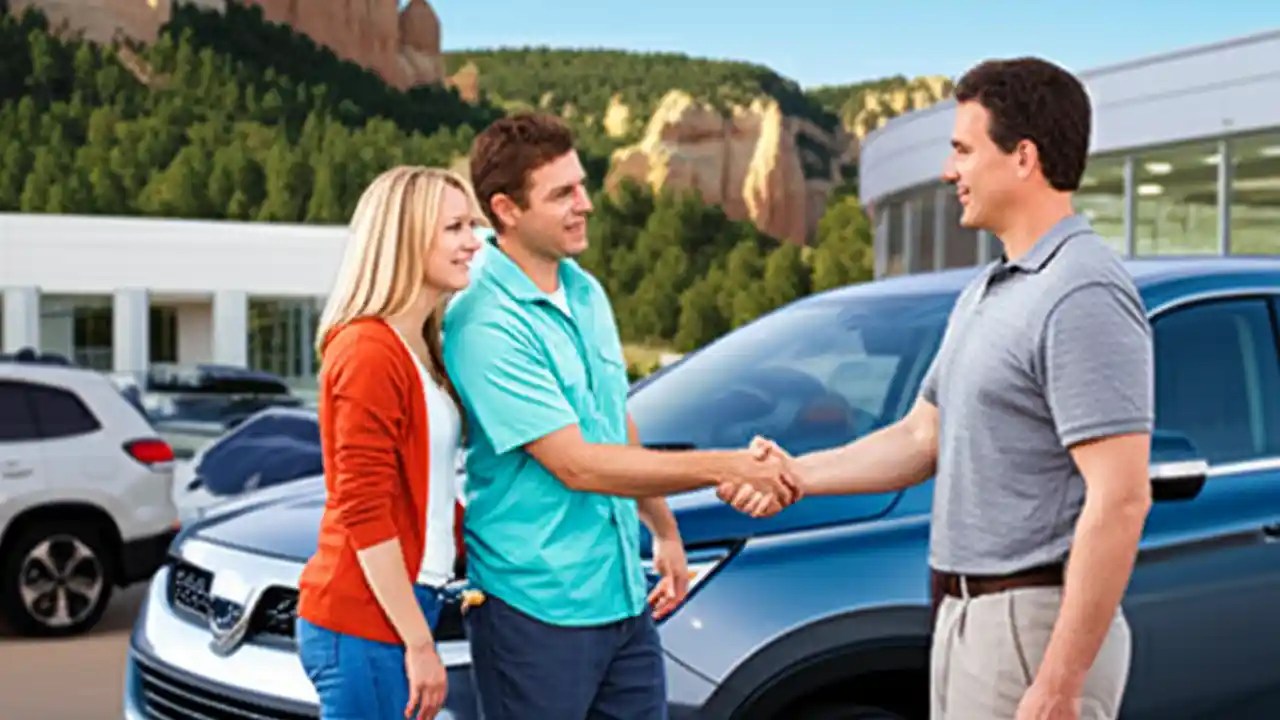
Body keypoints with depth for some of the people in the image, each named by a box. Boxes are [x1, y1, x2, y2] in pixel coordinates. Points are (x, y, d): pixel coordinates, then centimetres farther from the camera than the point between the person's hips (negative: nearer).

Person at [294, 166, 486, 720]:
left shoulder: (420, 349, 12)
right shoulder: (369, 352, -16)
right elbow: (364, 512, -19)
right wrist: (419, 643, -18)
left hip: (400, 609, 9)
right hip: (363, 623, -9)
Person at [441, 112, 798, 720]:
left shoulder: (587, 292, 7)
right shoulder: (486, 325, -19)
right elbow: (577, 464, -22)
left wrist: (663, 530, 19)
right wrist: (723, 468, -21)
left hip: (623, 596, 8)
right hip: (536, 608, -7)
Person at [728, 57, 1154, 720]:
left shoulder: (1082, 297, -19)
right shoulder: (985, 291, 12)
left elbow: (1120, 502, -24)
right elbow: (922, 438, 19)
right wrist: (797, 474, 9)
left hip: (1035, 625, -10)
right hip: (967, 616, 10)